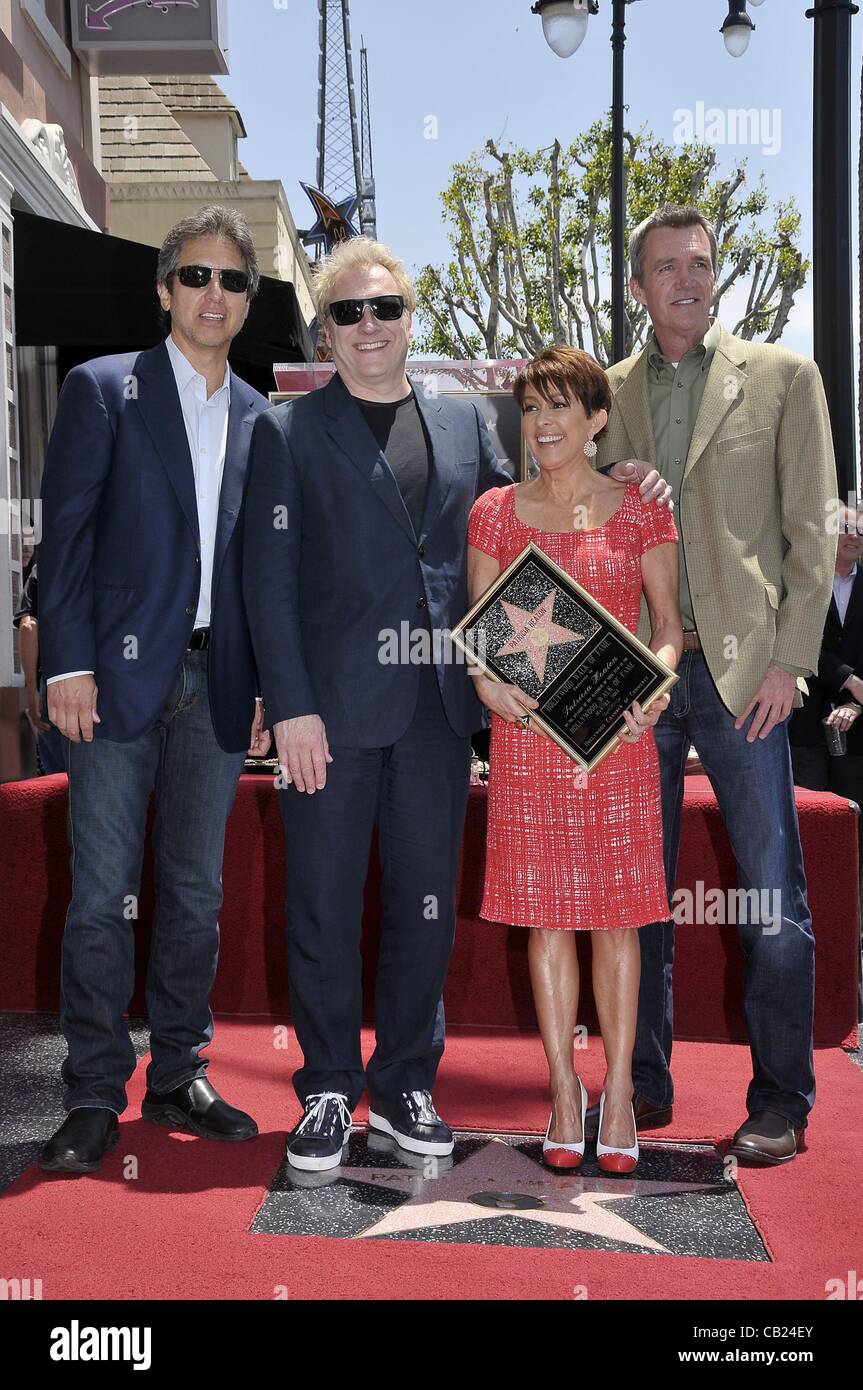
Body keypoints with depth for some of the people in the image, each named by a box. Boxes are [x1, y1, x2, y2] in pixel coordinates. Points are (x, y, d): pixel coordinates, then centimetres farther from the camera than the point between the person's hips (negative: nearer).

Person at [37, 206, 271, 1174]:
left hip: (216, 684, 4)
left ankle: (178, 1077, 22)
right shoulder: (103, 389, 1)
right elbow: (65, 534, -4)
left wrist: (263, 684, 7)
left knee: (196, 892, 10)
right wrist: (68, 665, -11)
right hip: (121, 674, -4)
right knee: (102, 893, -1)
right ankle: (94, 1097, 9)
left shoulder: (260, 420, 12)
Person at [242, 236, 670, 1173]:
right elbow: (269, 577, -3)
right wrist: (290, 707, -12)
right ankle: (327, 1092, 19)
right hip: (331, 705, -3)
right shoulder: (289, 431, 2)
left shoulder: (463, 425, 14)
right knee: (324, 905, 4)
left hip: (437, 706, 3)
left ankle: (403, 1084, 24)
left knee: (426, 903, 9)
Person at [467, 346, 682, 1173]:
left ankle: (619, 1090, 13)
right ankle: (564, 1089, 15)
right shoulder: (495, 513, 7)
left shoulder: (640, 513, 4)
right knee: (547, 913, 4)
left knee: (617, 913, 3)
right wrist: (487, 680, -11)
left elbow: (669, 624, 5)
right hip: (527, 733, 1)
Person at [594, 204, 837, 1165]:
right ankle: (644, 1085, 21)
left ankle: (780, 1101, 11)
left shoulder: (782, 377, 6)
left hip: (739, 667, -2)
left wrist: (788, 660, -6)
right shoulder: (607, 393, 12)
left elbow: (812, 531, 2)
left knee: (771, 898, -1)